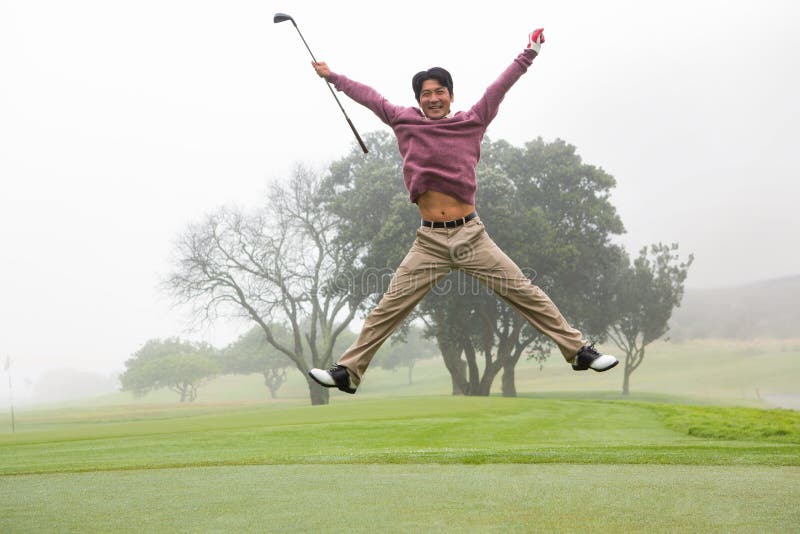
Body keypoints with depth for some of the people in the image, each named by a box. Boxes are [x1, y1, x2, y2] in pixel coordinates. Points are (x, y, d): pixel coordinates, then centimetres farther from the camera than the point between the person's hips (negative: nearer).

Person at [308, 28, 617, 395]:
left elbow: (500, 87, 11)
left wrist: (529, 52, 13)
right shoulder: (406, 122, 8)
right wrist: (332, 77, 29)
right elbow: (371, 98, 18)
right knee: (388, 308, 1)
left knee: (525, 293, 1)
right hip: (428, 241, 1)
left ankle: (578, 351, 8)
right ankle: (348, 371, 8)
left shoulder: (472, 121, 5)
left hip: (471, 236, 0)